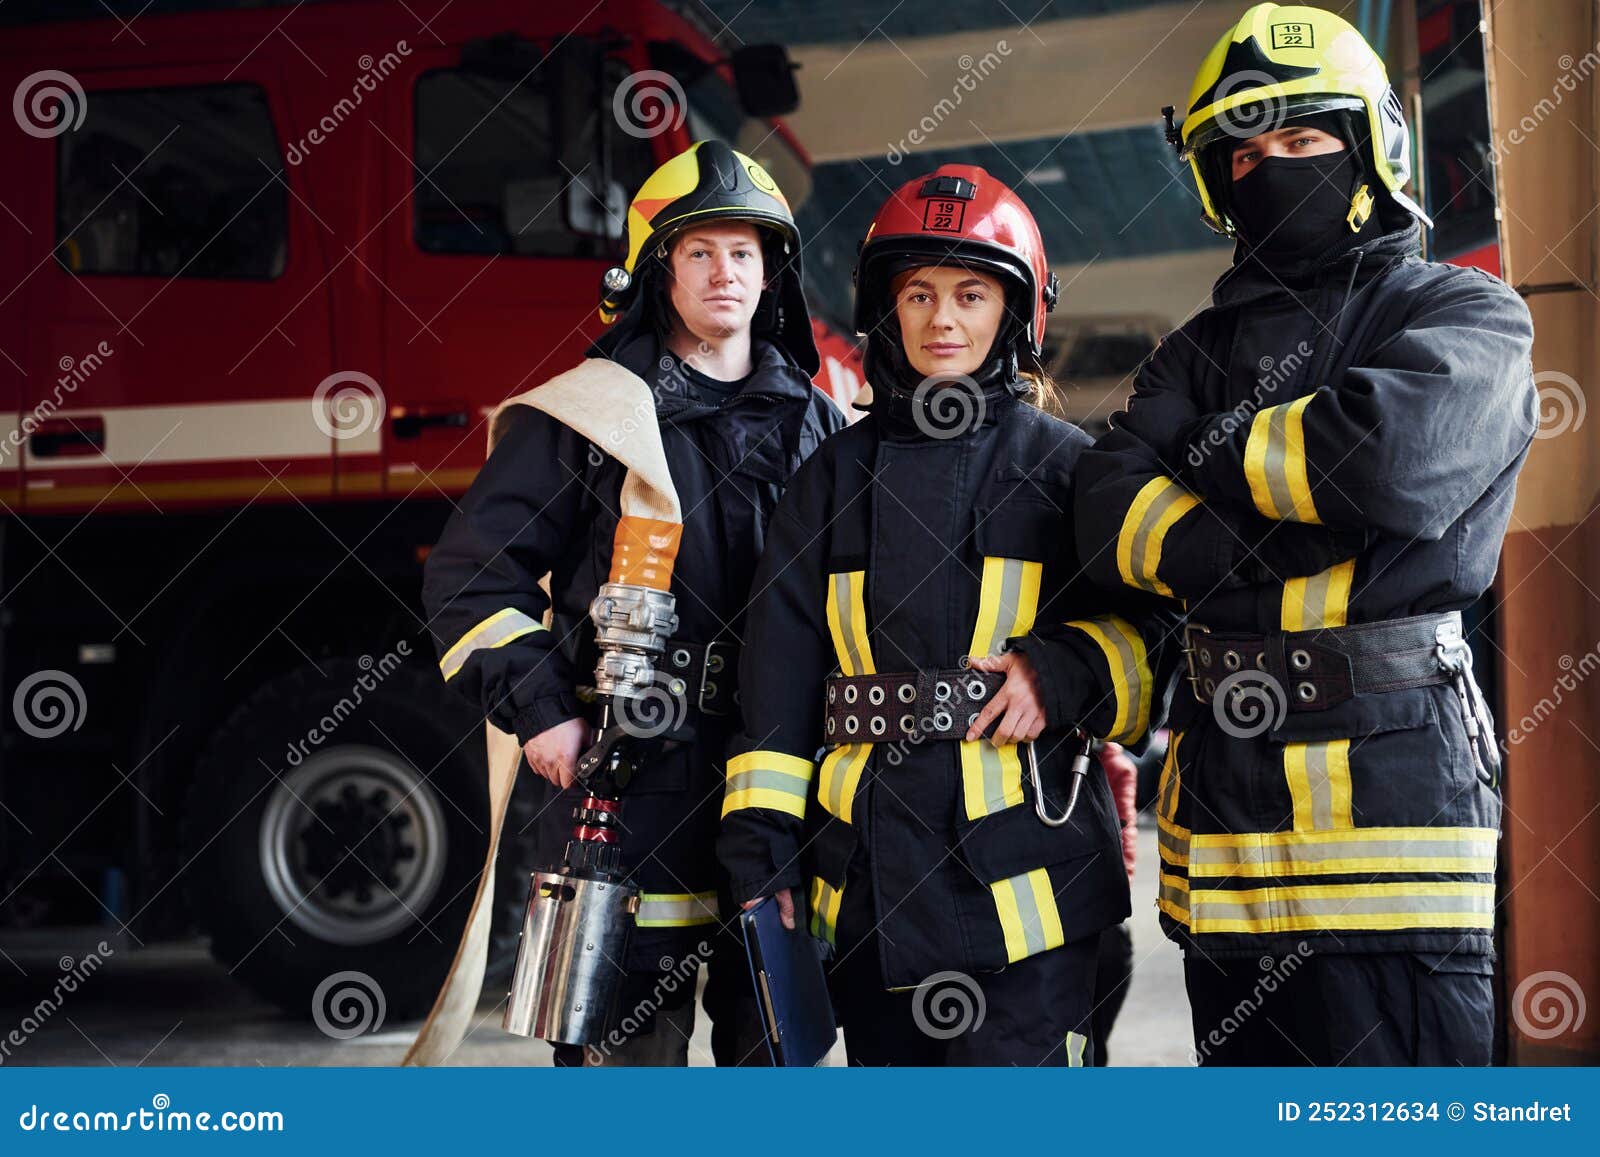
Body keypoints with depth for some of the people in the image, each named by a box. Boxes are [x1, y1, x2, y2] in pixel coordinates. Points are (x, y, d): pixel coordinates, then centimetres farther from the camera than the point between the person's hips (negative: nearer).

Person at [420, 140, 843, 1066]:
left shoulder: (819, 429, 12)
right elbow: (471, 575, 0)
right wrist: (540, 710, -8)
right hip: (627, 792, -3)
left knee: (781, 1045, 9)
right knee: (629, 1051, -1)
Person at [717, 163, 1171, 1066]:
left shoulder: (1065, 465, 5)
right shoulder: (838, 474, 13)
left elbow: (1146, 628, 4)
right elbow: (781, 663, 10)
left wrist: (1066, 670, -16)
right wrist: (760, 827, 3)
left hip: (1023, 854, -3)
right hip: (870, 858, 4)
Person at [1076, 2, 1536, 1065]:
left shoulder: (1468, 315, 5)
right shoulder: (1200, 352, 19)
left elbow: (1403, 460, -17)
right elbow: (1111, 513, 1)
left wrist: (1221, 454, 0)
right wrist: (1293, 573, -14)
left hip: (1393, 772, -5)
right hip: (1223, 805, 5)